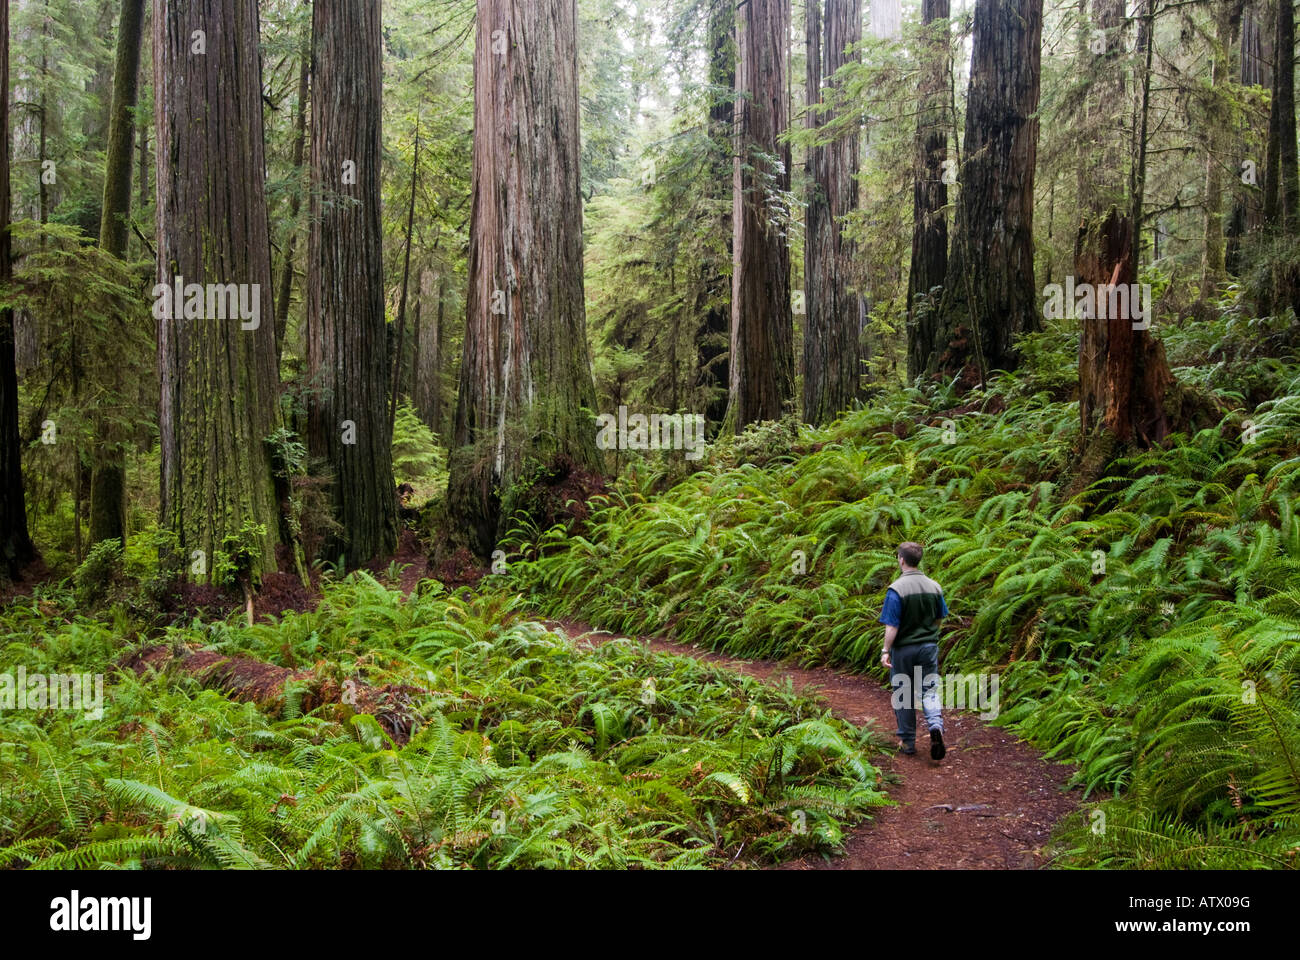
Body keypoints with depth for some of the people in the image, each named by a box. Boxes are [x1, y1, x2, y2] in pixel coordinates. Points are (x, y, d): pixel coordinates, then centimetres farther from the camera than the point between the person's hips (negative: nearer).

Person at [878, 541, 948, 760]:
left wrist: (885, 651, -12)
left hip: (903, 648, -3)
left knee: (903, 695, 9)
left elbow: (892, 626, -18)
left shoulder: (896, 589, -16)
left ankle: (907, 742, 18)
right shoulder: (934, 587, 0)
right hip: (929, 646, 3)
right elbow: (940, 618, 11)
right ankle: (936, 726, -18)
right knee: (930, 690, 9)